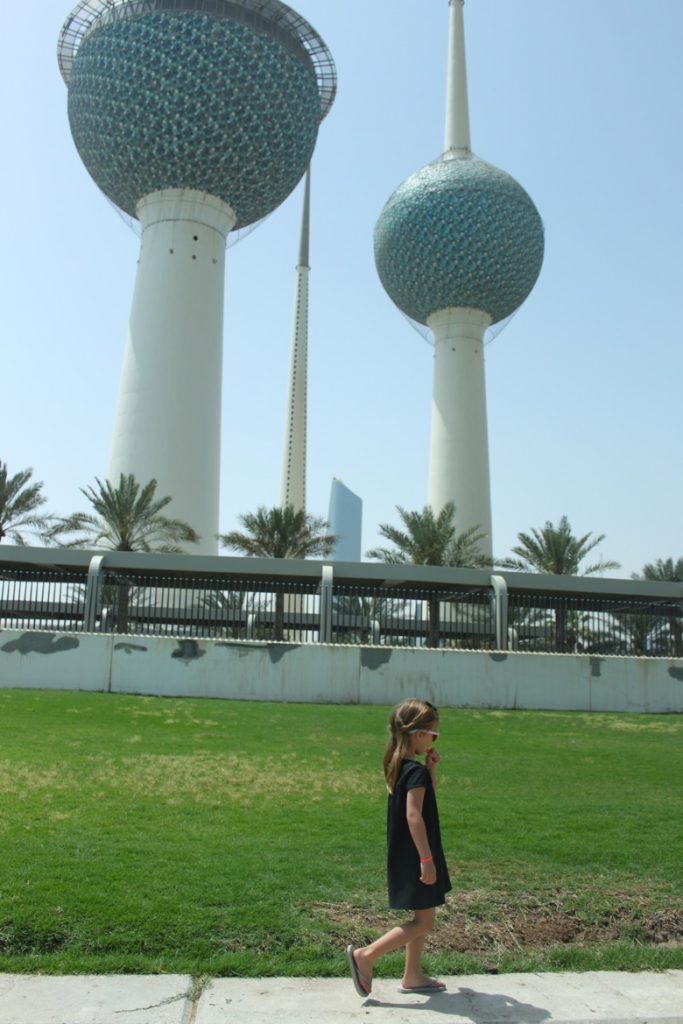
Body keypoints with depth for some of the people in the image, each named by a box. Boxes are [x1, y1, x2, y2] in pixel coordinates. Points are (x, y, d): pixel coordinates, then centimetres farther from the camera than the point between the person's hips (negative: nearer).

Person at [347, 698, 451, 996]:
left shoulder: (399, 766, 7)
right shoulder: (416, 771, -21)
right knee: (424, 921, 0)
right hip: (415, 857, -9)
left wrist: (431, 769, 6)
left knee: (423, 918, 19)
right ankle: (365, 955, 0)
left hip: (405, 857, 9)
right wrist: (427, 859, -25)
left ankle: (413, 976, 28)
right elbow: (414, 816, -27)